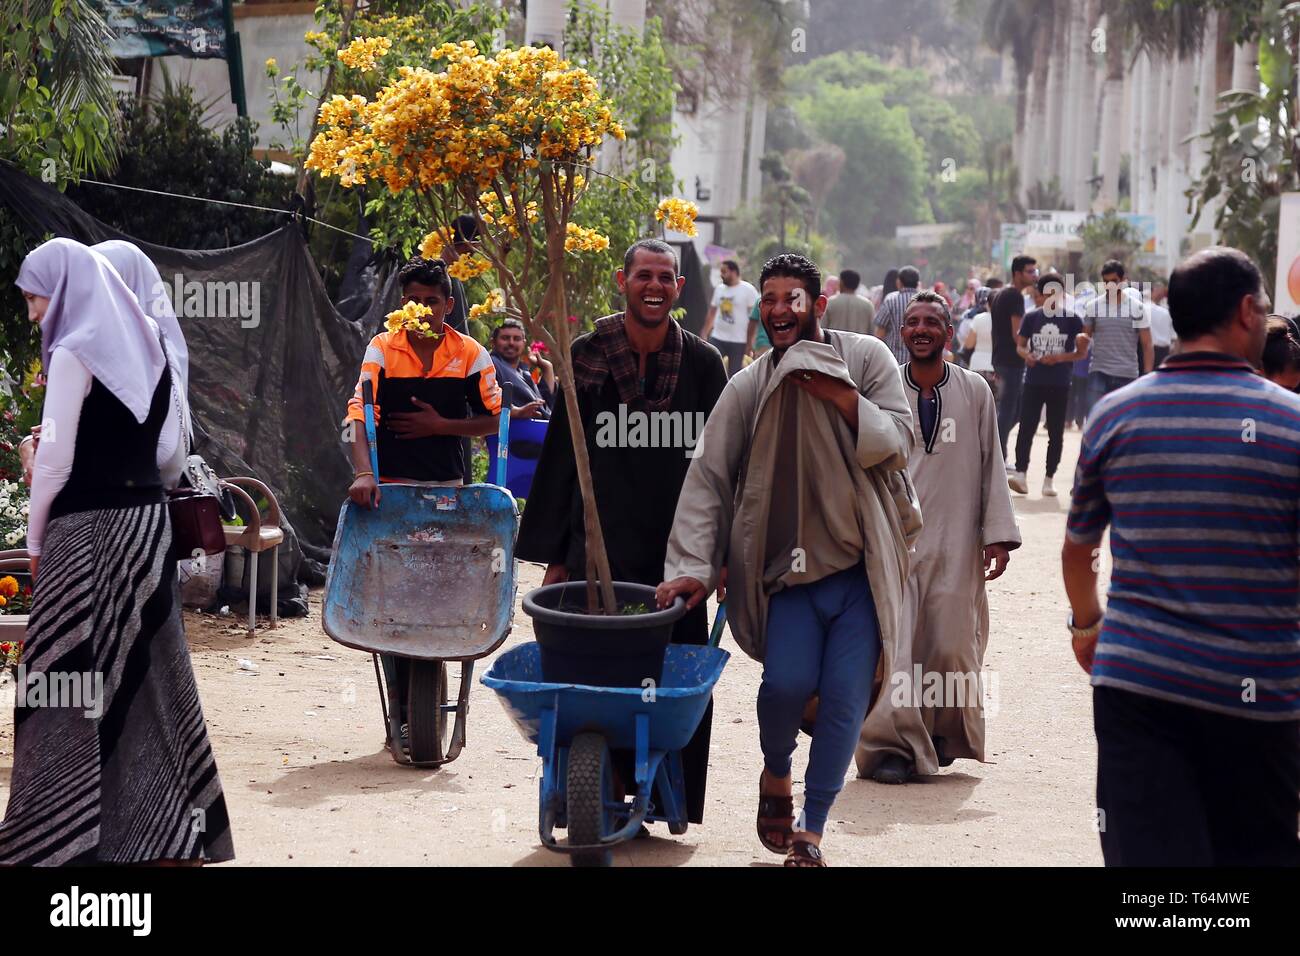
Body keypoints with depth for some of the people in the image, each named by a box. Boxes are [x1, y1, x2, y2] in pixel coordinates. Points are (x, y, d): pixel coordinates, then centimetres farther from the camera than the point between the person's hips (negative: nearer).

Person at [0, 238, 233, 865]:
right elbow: (174, 453, 12)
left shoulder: (73, 354, -12)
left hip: (85, 532, -8)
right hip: (147, 526, 8)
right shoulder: (151, 348, 10)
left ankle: (72, 832, 1)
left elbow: (54, 459, -13)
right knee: (144, 670, 13)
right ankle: (159, 824, 19)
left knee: (74, 680, -2)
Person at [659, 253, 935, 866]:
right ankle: (775, 776, 16)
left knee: (844, 697, -5)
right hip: (790, 565, 0)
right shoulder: (747, 389, 5)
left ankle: (810, 832, 9)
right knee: (788, 681, -16)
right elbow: (708, 477, 2)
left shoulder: (865, 358, 3)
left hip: (862, 565, 0)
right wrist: (691, 564, -6)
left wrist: (840, 395, -15)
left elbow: (898, 441, -2)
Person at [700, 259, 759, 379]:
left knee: (734, 375, 3)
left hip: (738, 341, -5)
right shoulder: (719, 289, 10)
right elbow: (711, 314, 16)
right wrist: (704, 334, 13)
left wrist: (750, 340, -13)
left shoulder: (748, 290, -7)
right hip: (717, 338, 5)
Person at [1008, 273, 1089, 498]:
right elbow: (1020, 345, 11)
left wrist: (1060, 358, -14)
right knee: (1026, 428, -8)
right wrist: (1026, 355, -12)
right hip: (1033, 383, 1)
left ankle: (1049, 479, 12)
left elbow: (1082, 353, 2)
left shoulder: (1072, 320, 0)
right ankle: (1020, 474, -8)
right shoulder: (1032, 318, 5)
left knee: (1056, 433, 5)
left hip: (1060, 386, 0)